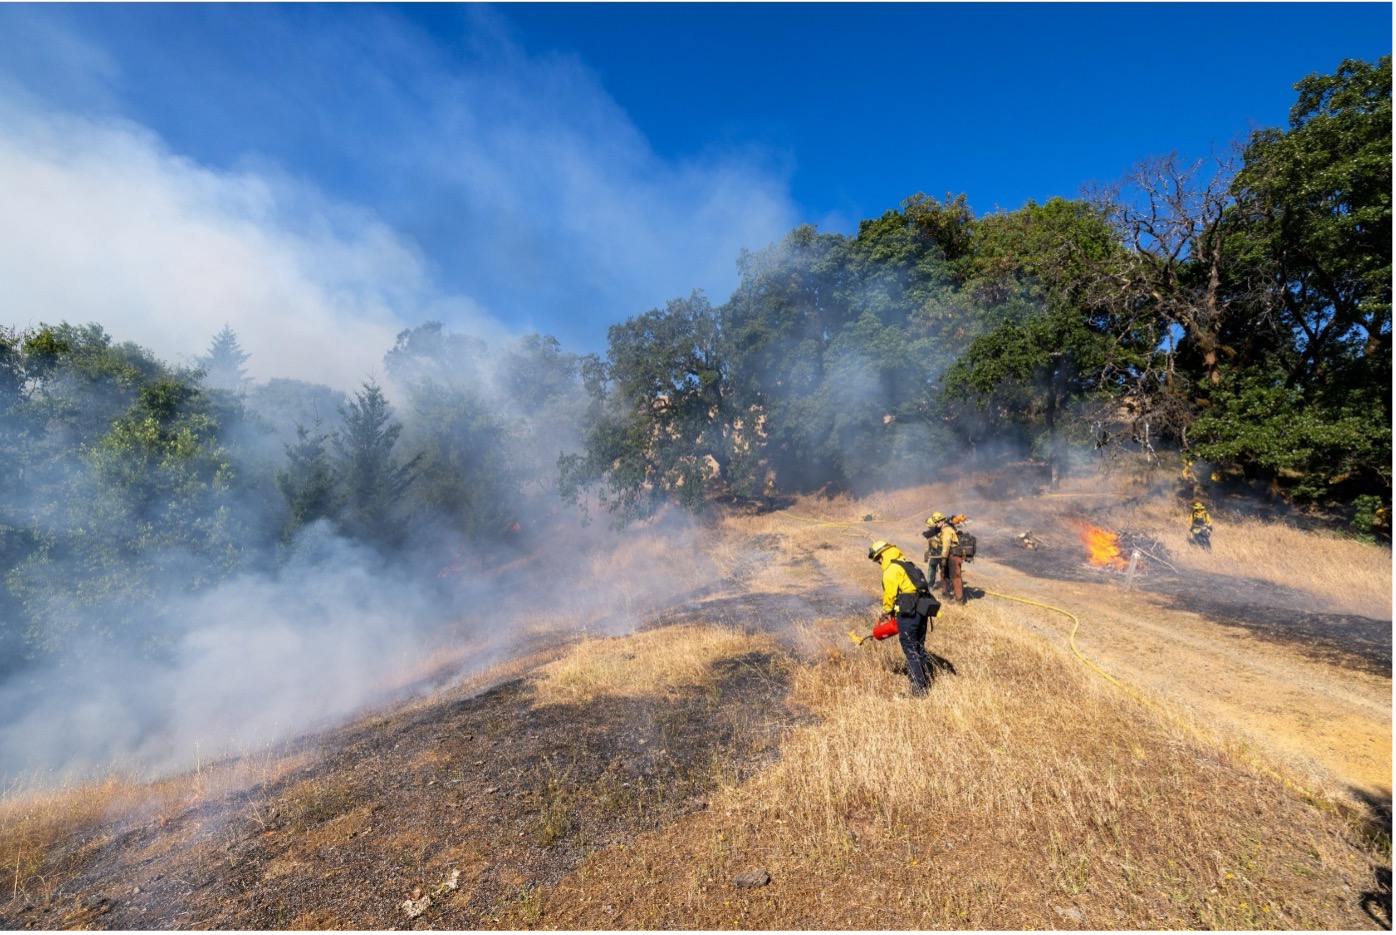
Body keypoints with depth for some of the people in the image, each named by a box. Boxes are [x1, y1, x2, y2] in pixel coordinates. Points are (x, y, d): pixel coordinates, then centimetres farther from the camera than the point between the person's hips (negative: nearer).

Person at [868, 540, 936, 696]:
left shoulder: (891, 569, -9)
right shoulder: (908, 565, 19)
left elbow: (889, 593, -9)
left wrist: (886, 611, 9)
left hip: (908, 613, -9)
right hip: (922, 611, 9)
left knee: (910, 651, 0)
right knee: (920, 648, 19)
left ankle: (918, 689, 3)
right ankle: (927, 683, 27)